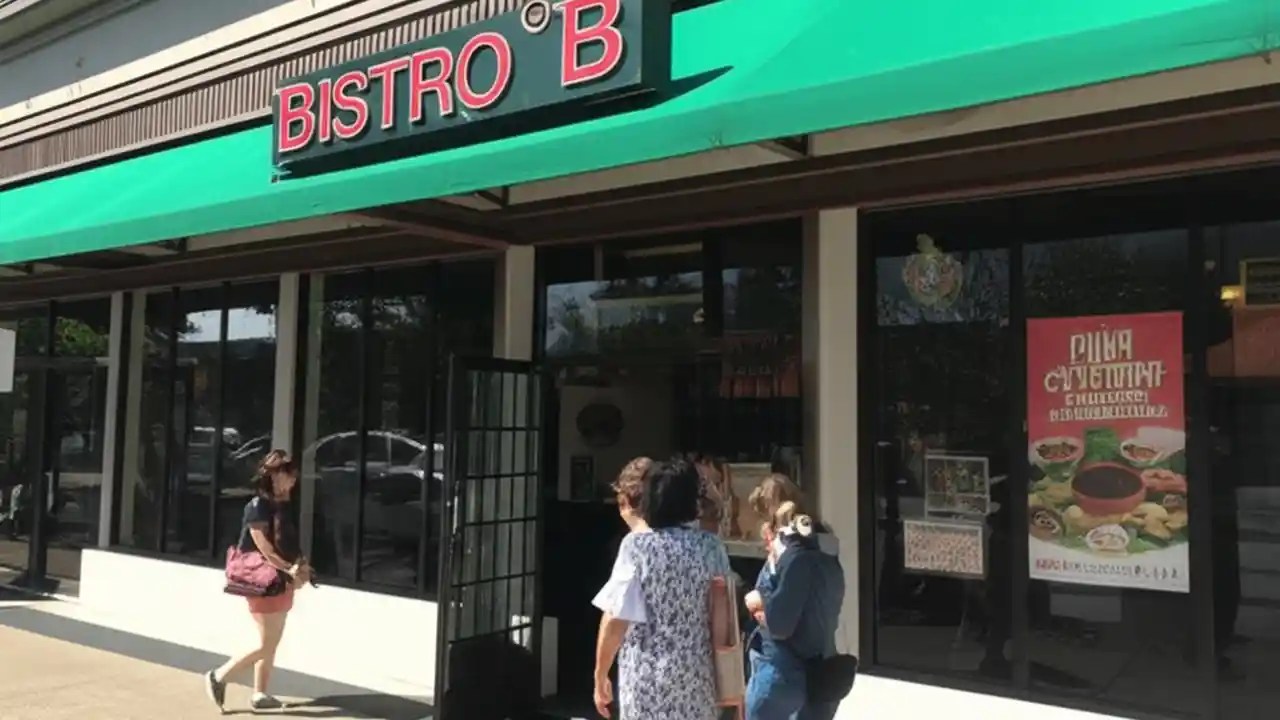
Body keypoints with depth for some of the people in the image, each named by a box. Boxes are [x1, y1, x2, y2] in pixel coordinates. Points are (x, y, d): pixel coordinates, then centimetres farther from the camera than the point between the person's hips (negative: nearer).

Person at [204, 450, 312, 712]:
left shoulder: (282, 505, 9)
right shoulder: (258, 506, -15)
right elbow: (266, 553, -18)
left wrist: (298, 568, -4)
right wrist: (293, 571, -15)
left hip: (282, 582, 8)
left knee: (272, 644, 12)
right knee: (266, 645, -3)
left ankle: (259, 694, 21)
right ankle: (218, 676, 12)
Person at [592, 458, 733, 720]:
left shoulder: (637, 546, -12)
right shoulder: (711, 547, -2)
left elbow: (616, 618, -12)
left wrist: (600, 674, 1)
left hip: (646, 675, -3)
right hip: (695, 673, 3)